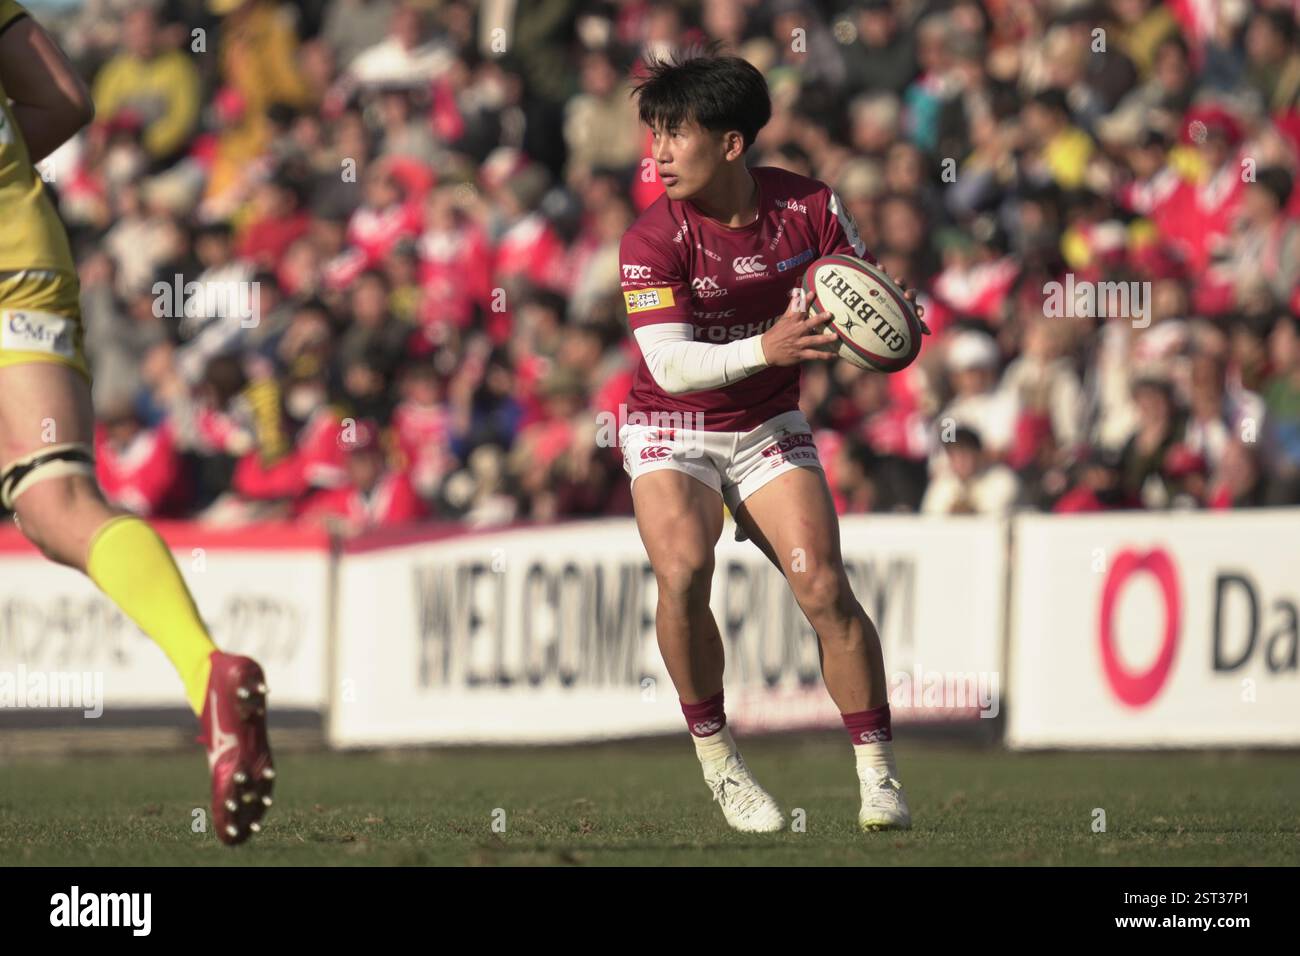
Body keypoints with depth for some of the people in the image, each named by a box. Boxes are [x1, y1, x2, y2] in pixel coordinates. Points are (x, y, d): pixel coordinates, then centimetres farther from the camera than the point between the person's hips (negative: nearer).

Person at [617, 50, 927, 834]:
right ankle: (715, 755, -8)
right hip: (672, 433, -2)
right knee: (683, 572, -26)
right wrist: (765, 348, -42)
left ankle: (879, 776, -3)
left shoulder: (809, 208, -10)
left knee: (825, 587, -13)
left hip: (770, 430, 2)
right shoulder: (653, 241, -19)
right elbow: (669, 365, -27)